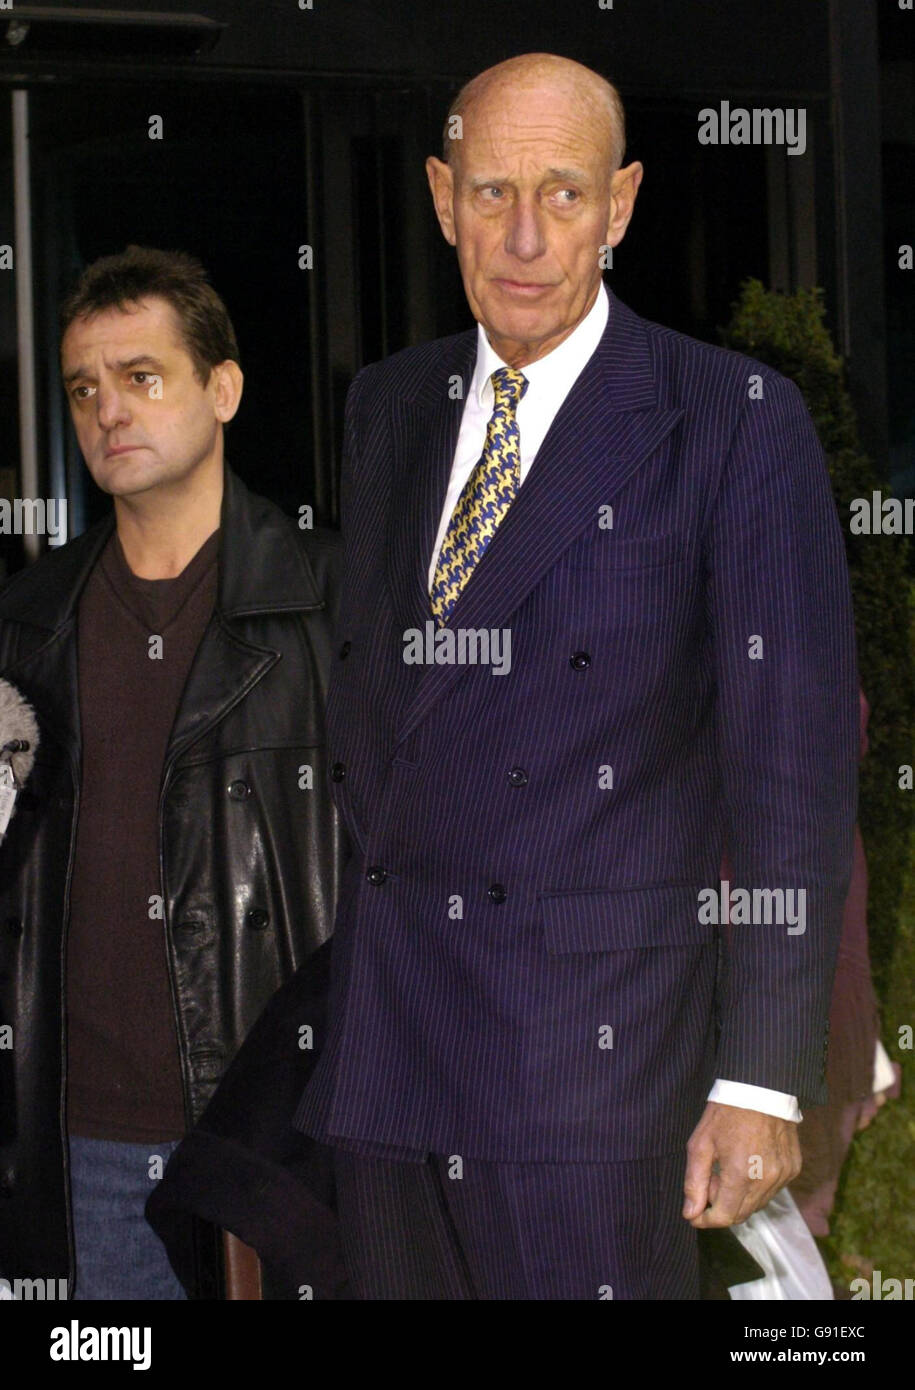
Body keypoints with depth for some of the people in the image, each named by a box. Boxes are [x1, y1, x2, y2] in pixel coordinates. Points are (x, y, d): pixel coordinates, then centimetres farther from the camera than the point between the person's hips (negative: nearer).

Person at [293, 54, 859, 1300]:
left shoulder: (735, 423, -6)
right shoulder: (386, 408, 12)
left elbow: (795, 765, -9)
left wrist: (764, 1082, -13)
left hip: (591, 1052, -5)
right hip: (382, 1033, 5)